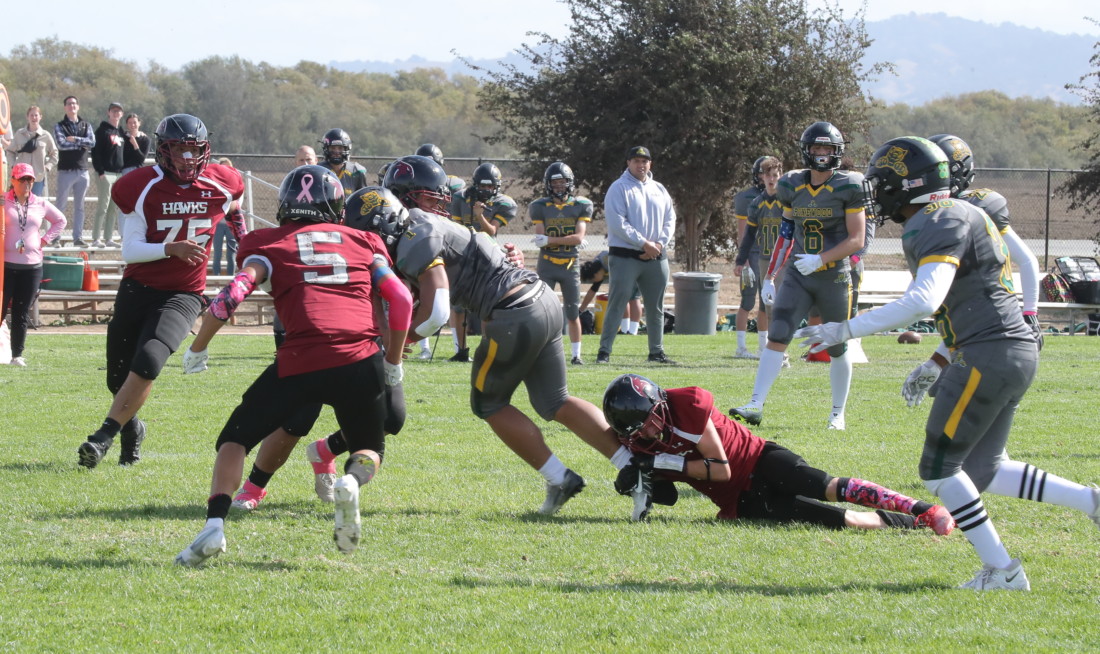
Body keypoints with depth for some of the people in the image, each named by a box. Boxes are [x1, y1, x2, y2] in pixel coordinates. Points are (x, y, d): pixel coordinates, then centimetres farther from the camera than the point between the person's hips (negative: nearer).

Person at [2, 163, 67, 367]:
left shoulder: (41, 204, 8)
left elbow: (60, 220, 22)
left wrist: (45, 239, 9)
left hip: (32, 266, 3)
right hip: (6, 264, -3)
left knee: (22, 313, 7)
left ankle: (17, 355, 13)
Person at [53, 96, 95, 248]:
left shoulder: (86, 125, 11)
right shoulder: (59, 126, 2)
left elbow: (92, 142, -5)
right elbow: (62, 144, -14)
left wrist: (74, 140, -12)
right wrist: (82, 143, -8)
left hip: (82, 171, 3)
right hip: (65, 171, -3)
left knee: (79, 207, 6)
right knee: (61, 205, -1)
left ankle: (78, 237, 8)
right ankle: (55, 236, 2)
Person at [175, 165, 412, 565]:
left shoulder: (272, 244, 16)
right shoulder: (362, 242, 22)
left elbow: (236, 292, 1)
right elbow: (401, 300, 15)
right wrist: (393, 362, 27)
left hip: (300, 362, -2)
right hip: (359, 360, 2)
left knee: (235, 438, 16)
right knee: (370, 449, 25)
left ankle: (215, 525, -4)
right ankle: (353, 481, -10)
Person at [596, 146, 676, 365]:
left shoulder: (659, 190, 14)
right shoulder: (619, 189, -5)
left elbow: (670, 220, 12)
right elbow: (618, 223, -14)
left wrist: (659, 244, -6)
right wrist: (644, 244, -16)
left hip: (656, 257, 6)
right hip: (625, 256, -6)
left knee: (656, 307, 10)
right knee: (616, 305, -8)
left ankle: (657, 352, 18)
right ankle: (604, 351, -6)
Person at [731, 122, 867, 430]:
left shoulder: (847, 187, -9)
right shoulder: (793, 187, 4)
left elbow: (857, 239, -11)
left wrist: (820, 259, -22)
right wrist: (769, 278, 9)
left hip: (834, 278, -3)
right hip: (798, 277, 3)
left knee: (837, 349, 9)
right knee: (777, 338, -11)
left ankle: (838, 413, 24)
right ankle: (756, 406, -15)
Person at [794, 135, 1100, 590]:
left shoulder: (939, 224, -12)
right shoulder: (961, 217, 20)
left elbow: (924, 300, -27)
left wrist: (847, 330, -25)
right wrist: (936, 365, 27)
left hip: (989, 356, -10)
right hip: (1016, 350, 10)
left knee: (938, 468, -1)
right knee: (982, 473, 16)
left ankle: (1001, 571, 0)